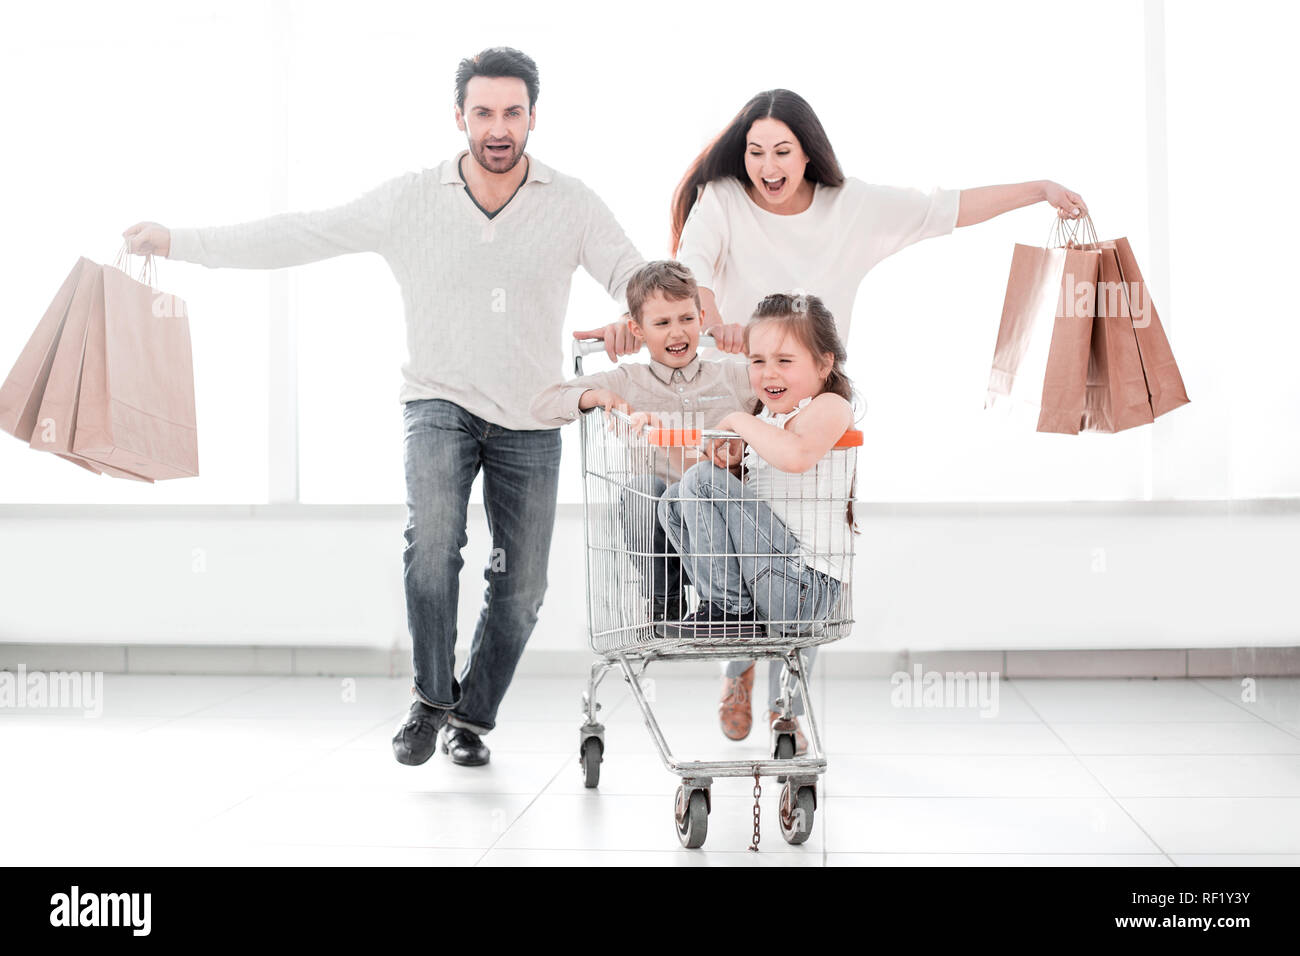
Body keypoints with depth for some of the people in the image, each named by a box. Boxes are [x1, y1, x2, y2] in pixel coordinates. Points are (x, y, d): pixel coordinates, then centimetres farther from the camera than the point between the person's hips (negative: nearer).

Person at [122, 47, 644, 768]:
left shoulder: (571, 204, 0)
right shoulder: (412, 200, -1)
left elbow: (635, 279, -4)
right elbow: (303, 236, -1)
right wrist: (178, 242, -5)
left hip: (530, 423, 2)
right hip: (440, 403, -1)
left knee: (519, 589, 4)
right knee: (431, 543, -27)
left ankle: (471, 716, 27)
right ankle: (431, 698, -7)